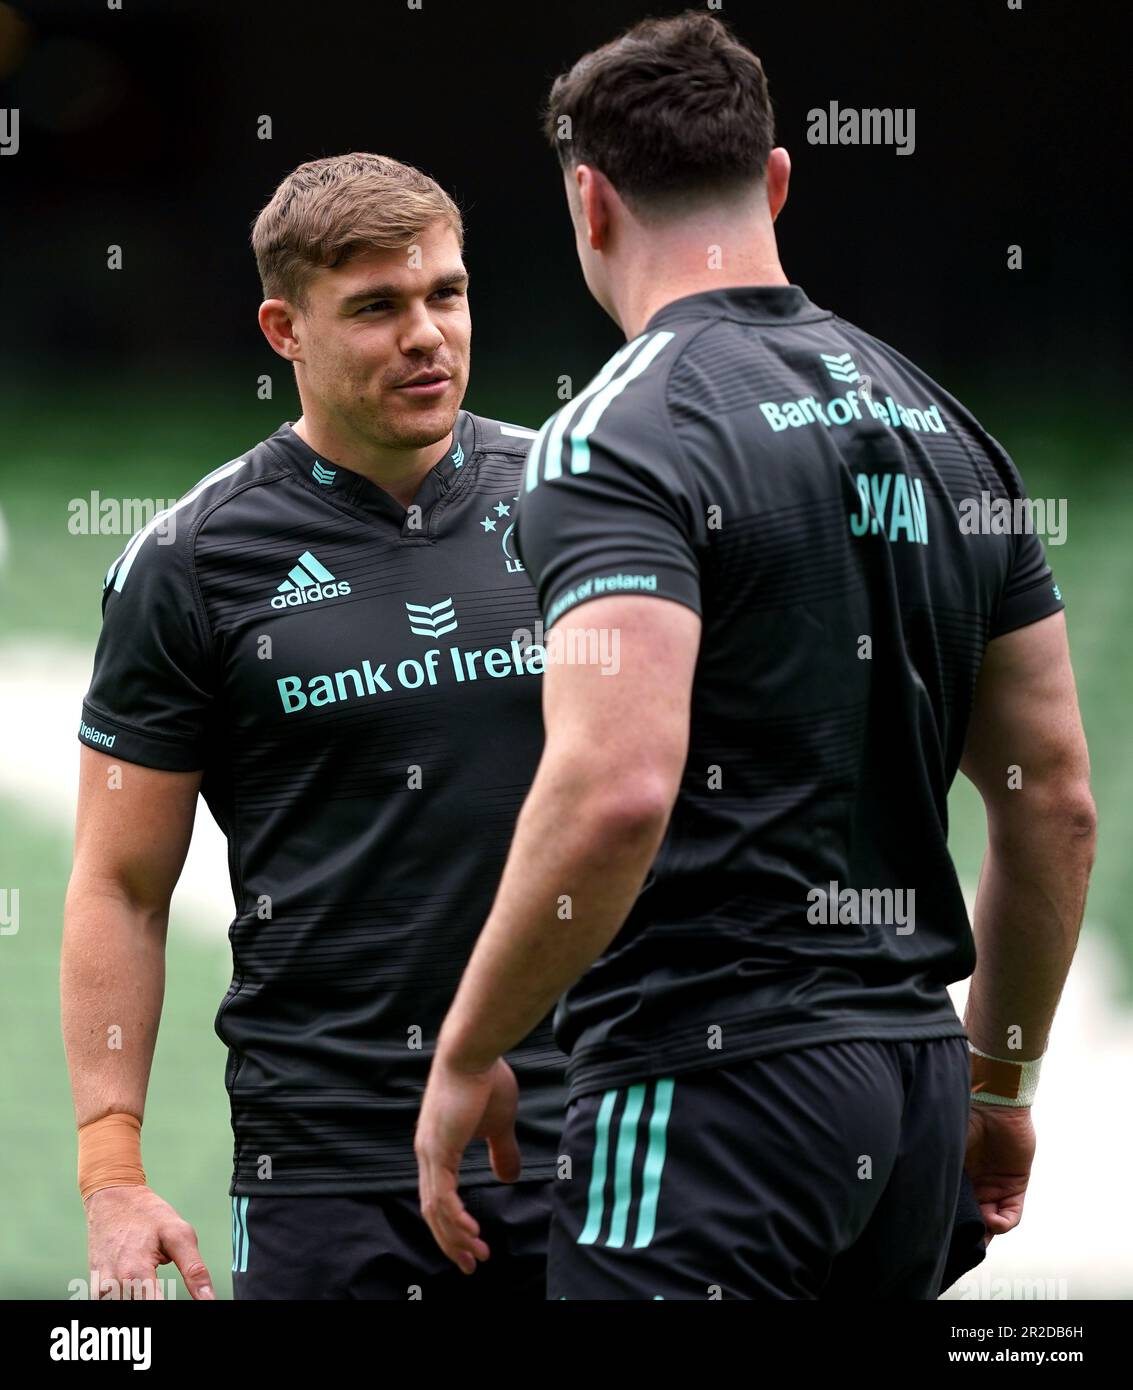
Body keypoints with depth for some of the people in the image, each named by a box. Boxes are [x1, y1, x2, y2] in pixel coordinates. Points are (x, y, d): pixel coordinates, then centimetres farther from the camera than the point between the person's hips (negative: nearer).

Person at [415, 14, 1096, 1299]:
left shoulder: (618, 436, -11)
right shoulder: (945, 429, 14)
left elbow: (616, 786, -25)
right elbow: (1057, 804, 16)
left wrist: (466, 1053, -13)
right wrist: (1002, 1079, 26)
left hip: (712, 1083, -8)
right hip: (911, 1077, 8)